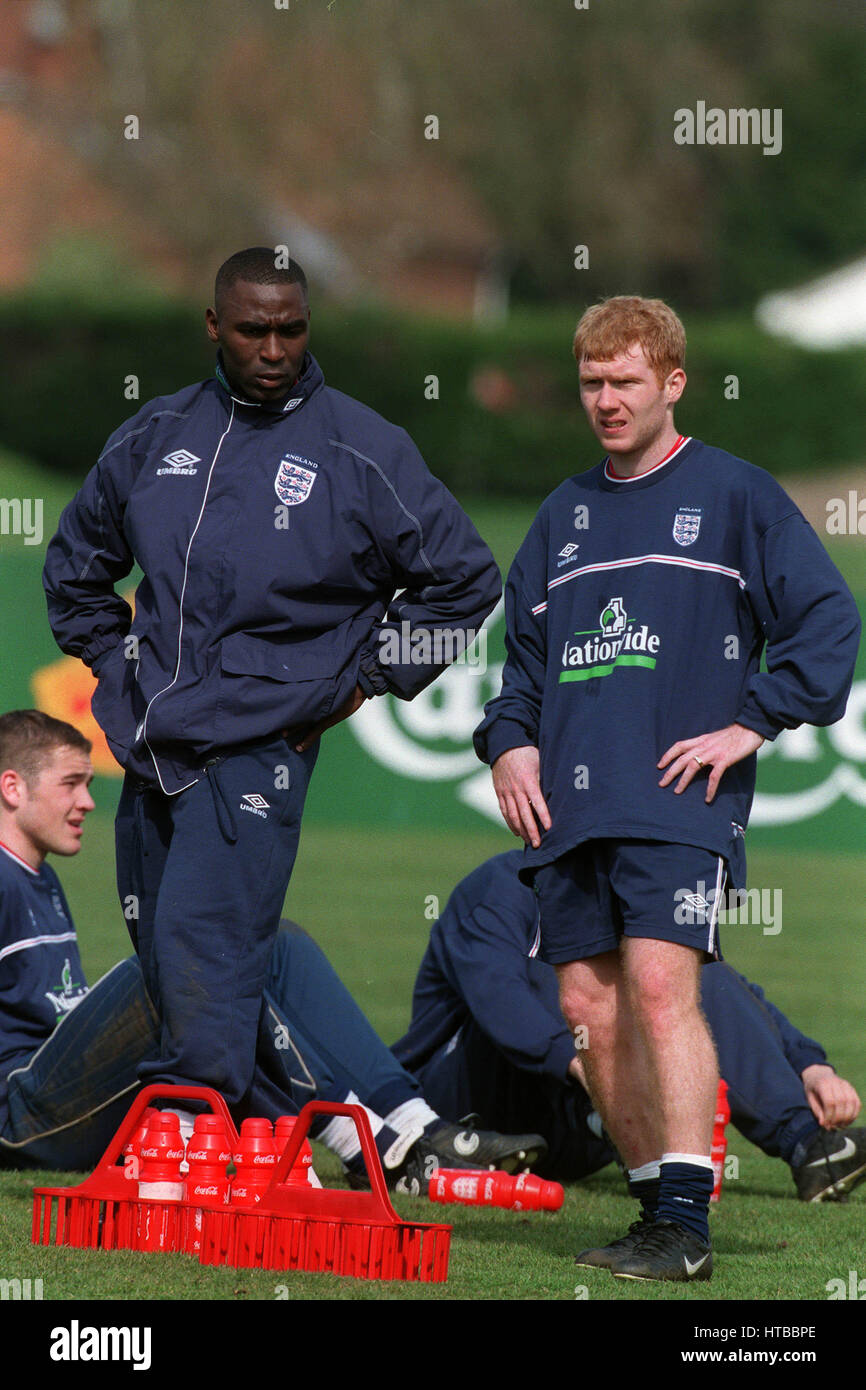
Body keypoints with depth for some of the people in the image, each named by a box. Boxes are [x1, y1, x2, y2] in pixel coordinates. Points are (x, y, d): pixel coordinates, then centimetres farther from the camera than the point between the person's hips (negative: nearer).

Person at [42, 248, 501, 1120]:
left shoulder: (362, 451, -2)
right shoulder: (153, 438, 11)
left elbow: (464, 581, 5)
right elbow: (74, 565, 28)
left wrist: (366, 681, 2)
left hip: (258, 746, -6)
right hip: (149, 747, 6)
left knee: (199, 955, -18)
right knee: (161, 961, 8)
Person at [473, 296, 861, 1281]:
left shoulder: (735, 495, 2)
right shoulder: (565, 514, 19)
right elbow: (525, 649, 25)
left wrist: (752, 724, -9)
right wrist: (509, 740, 7)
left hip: (681, 802, -6)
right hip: (571, 810, 6)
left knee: (659, 984, -19)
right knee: (589, 1005, 3)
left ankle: (686, 1222, -20)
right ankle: (657, 1204, 14)